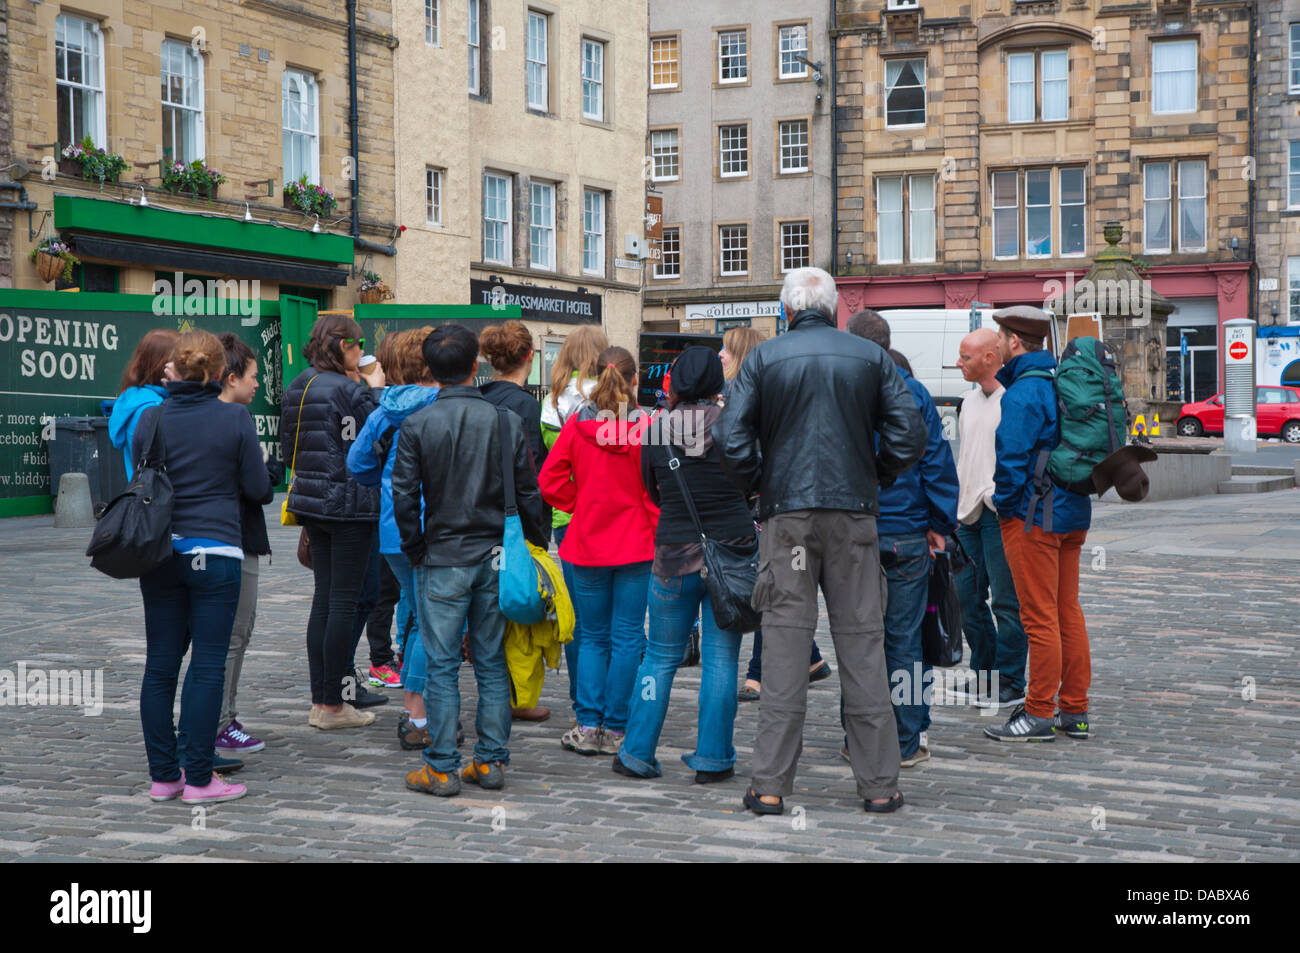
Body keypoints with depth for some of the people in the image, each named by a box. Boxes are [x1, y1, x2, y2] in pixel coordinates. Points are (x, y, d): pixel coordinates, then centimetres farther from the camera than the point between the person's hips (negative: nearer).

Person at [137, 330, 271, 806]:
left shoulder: (152, 418, 1)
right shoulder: (236, 418, -7)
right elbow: (258, 488, -2)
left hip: (160, 552, 4)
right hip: (215, 551, -4)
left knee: (160, 664, 9)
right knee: (208, 666, 0)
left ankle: (163, 775, 14)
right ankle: (197, 779, 2)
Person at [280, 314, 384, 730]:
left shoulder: (296, 388, 9)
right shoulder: (350, 392, -15)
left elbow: (288, 447, 15)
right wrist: (374, 390, -4)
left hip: (311, 502, 8)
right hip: (350, 504, -8)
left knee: (323, 598, 12)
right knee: (344, 601, -1)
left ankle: (319, 701, 14)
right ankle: (333, 705, 3)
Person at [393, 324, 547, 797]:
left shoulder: (417, 425, -7)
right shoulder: (507, 422, -1)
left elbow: (404, 496, -8)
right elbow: (528, 493, 2)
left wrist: (416, 551, 3)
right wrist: (533, 546, 12)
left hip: (443, 560, -2)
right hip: (496, 559, 3)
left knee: (442, 666, 3)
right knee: (492, 663, 10)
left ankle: (442, 768, 5)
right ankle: (491, 761, 14)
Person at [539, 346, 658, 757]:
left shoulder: (576, 425, -4)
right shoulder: (647, 428, -10)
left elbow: (550, 481, -4)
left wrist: (581, 506, 8)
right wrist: (655, 529, 4)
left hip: (587, 545, 2)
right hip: (636, 546, -2)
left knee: (593, 637, 12)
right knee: (627, 638, 4)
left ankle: (588, 725, 7)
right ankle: (615, 728, 6)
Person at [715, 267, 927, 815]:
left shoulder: (763, 359, 1)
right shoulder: (871, 358, 5)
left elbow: (731, 437, -6)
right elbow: (910, 436, 0)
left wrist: (757, 486, 9)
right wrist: (873, 480, 14)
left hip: (786, 513, -1)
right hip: (853, 512, 1)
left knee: (785, 638, 1)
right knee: (861, 638, 5)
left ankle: (770, 785, 0)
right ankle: (879, 783, 8)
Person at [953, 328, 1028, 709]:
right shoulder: (970, 400, 17)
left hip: (1001, 513, -8)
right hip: (969, 513, 9)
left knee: (1005, 600, -4)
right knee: (967, 598, 11)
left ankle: (1009, 683, 3)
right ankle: (984, 674, 22)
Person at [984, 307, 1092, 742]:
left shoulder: (1022, 395, -16)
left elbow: (1011, 460, -21)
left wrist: (1003, 503, -6)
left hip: (1032, 517, -9)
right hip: (1072, 512, 9)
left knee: (1040, 618, -4)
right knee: (1068, 612, 12)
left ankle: (1040, 714, 2)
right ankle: (1075, 711, 18)